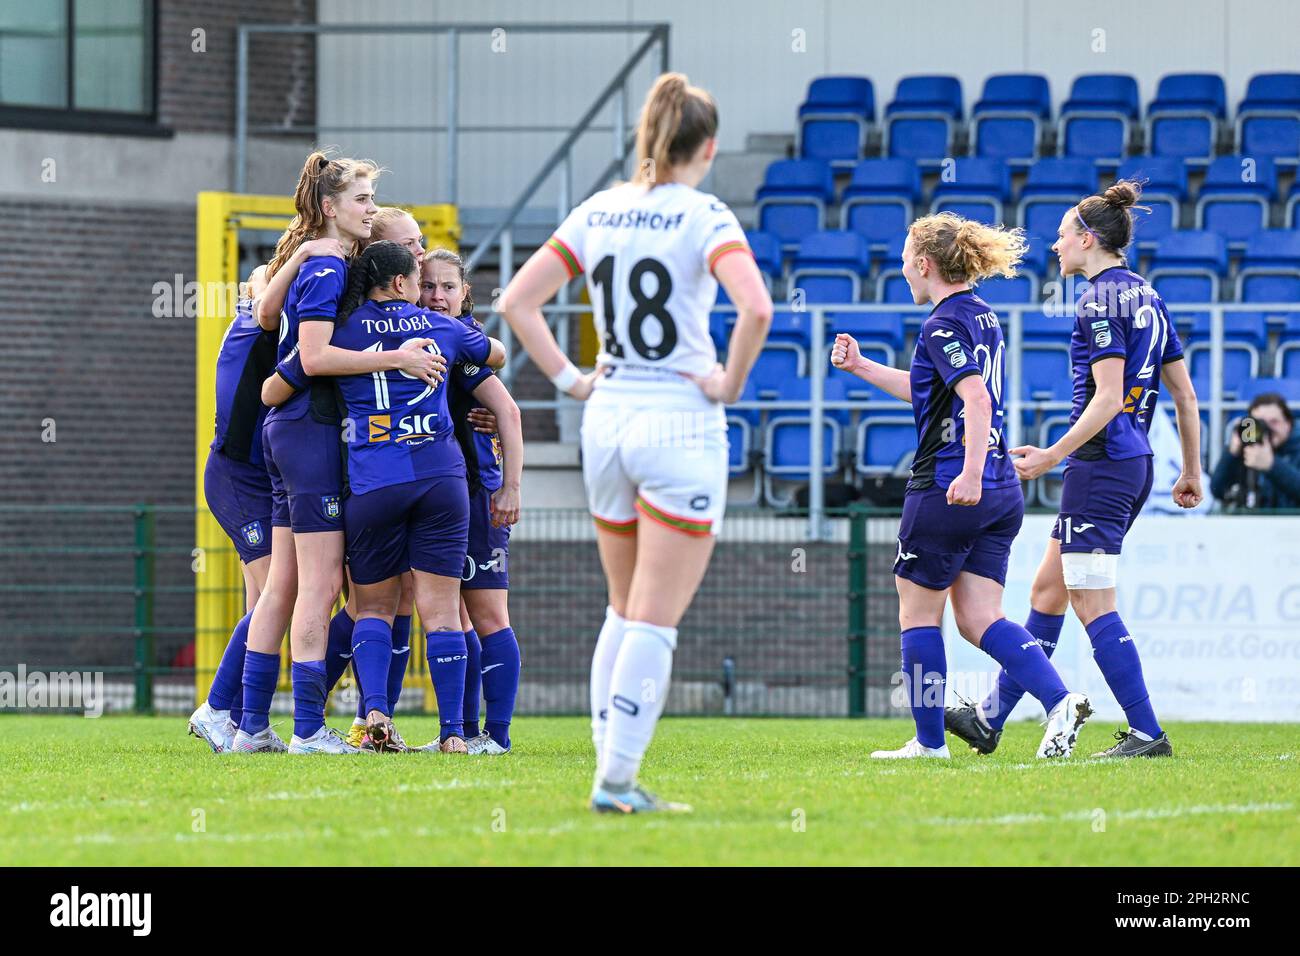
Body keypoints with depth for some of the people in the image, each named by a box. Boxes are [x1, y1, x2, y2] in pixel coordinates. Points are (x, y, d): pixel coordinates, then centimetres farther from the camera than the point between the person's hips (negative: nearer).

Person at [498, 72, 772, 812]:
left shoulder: (598, 213, 7)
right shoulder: (705, 217, -9)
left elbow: (517, 301, 7)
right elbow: (756, 308, -25)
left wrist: (569, 378, 7)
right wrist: (731, 383, -11)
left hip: (606, 420, 5)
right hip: (680, 424, -5)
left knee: (625, 612, 17)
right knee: (656, 620, -2)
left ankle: (612, 769, 15)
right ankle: (616, 780, -7)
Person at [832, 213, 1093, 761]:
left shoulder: (944, 325, -12)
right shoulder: (983, 316, 17)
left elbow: (976, 397, -25)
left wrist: (970, 474, -34)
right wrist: (861, 367, 33)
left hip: (946, 489, -8)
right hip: (1001, 493, 8)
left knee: (918, 613, 7)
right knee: (979, 620, 5)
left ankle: (929, 741, 10)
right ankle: (1060, 702, -15)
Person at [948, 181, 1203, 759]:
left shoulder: (1101, 301, -13)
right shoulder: (1145, 295, 14)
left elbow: (1108, 398, -21)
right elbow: (1184, 395, 16)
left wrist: (1054, 455, -19)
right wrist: (1191, 472, 20)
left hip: (1101, 466, -10)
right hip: (1135, 463, 10)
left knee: (1092, 604, -6)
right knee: (1048, 590, 14)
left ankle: (1146, 732, -8)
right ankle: (990, 718, 20)